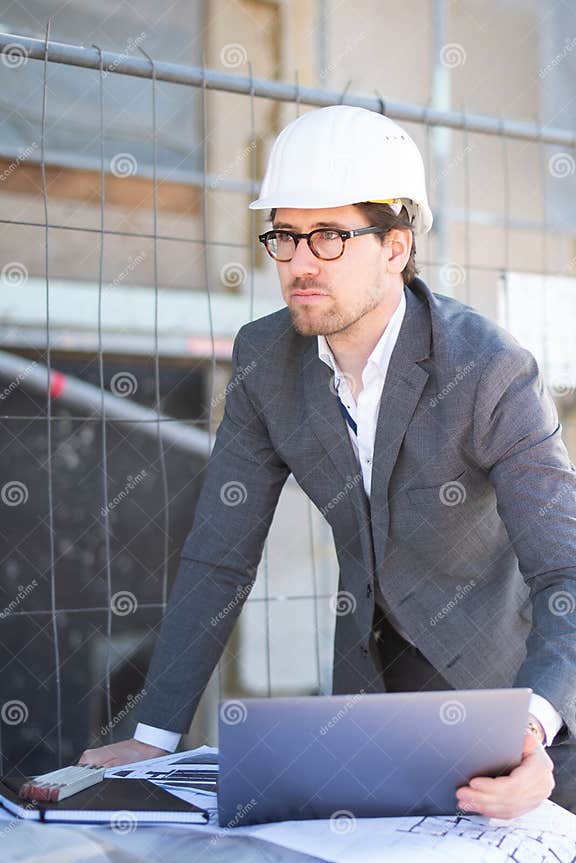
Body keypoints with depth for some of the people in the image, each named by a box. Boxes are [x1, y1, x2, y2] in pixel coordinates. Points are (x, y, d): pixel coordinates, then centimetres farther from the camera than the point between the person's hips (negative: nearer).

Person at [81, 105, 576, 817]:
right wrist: (155, 737, -12)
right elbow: (218, 557, -8)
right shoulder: (265, 357, -11)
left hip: (511, 680, -3)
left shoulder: (492, 370, -25)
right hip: (375, 670, 3)